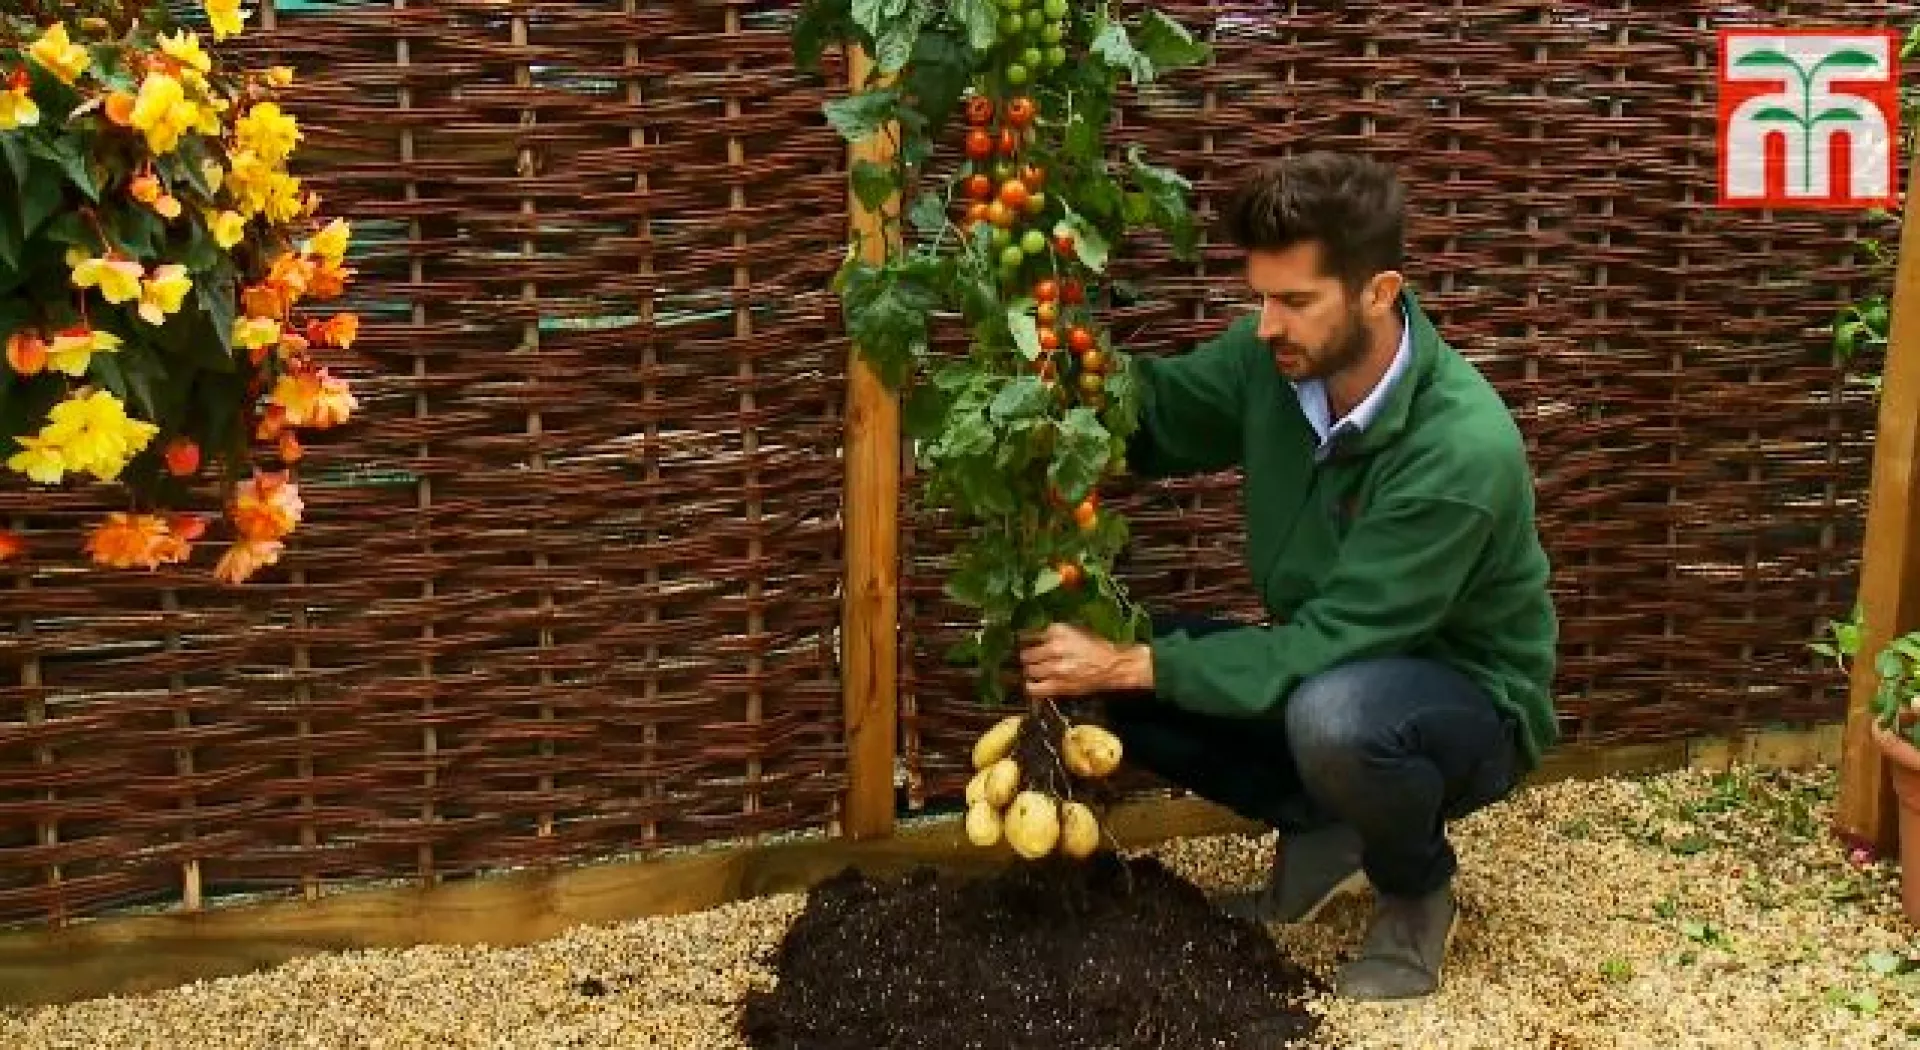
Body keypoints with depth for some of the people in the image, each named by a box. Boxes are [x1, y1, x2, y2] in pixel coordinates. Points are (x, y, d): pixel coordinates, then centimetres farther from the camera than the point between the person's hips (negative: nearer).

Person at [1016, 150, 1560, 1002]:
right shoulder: (1269, 358, -14)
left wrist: (1133, 665, -33)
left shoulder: (1464, 449, -33)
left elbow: (1325, 644, -32)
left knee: (1330, 715, -39)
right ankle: (1324, 830, 6)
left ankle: (1418, 886, -5)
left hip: (1468, 705, -6)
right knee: (1105, 662, -11)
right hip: (1336, 662, 6)